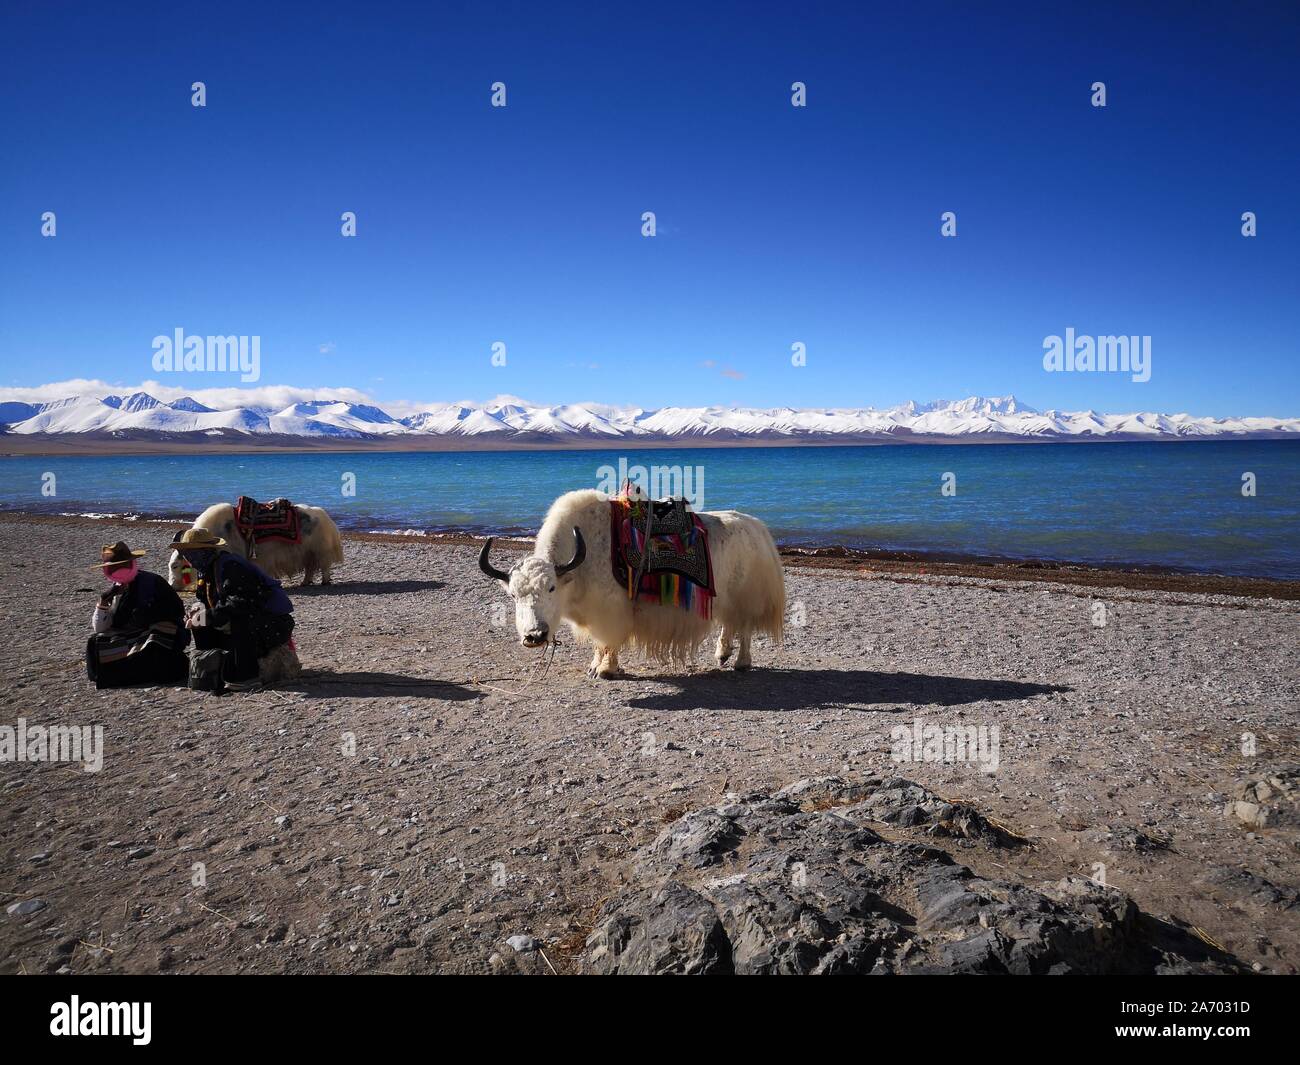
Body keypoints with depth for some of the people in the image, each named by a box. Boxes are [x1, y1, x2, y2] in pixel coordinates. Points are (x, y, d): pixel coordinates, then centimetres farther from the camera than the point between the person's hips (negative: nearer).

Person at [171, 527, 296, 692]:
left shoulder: (229, 567, -22)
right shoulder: (206, 570, 9)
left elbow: (242, 601, -32)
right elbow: (201, 597, 16)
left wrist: (209, 616, -28)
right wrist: (197, 610, -7)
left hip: (275, 622, -10)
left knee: (239, 620, -39)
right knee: (201, 626, 8)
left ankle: (246, 678, -33)